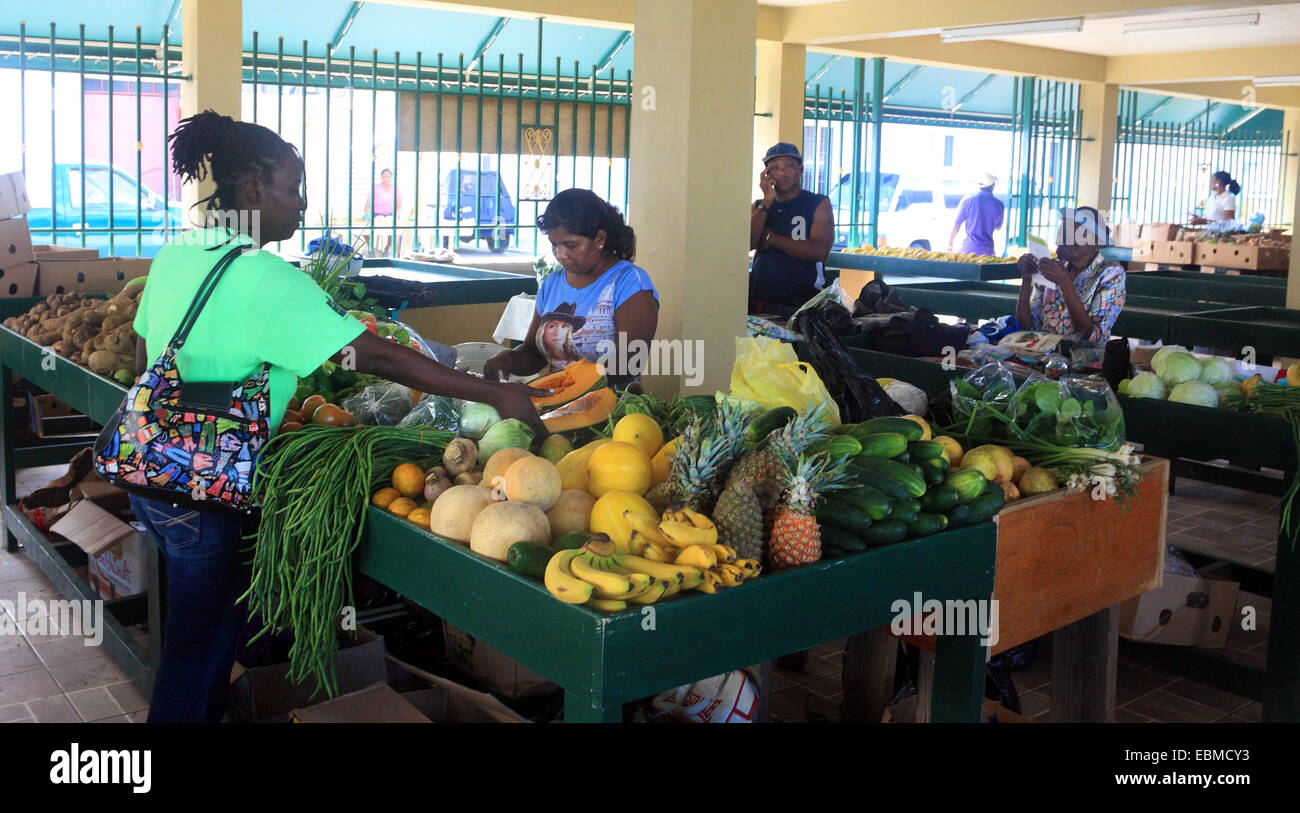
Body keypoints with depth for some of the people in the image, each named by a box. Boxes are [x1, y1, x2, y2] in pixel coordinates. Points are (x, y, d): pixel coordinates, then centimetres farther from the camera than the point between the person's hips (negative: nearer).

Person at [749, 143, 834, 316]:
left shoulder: (819, 203, 9)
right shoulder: (758, 206, 21)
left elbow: (820, 252, -8)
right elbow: (747, 243, 1)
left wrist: (771, 238, -2)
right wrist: (767, 201, -1)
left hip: (800, 302, -2)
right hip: (759, 299, 2)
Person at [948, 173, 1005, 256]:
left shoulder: (967, 200, -6)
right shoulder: (998, 205, -2)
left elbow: (956, 225, -2)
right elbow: (998, 227, 14)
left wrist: (950, 243, 10)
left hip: (968, 249, -1)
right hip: (987, 250, 1)